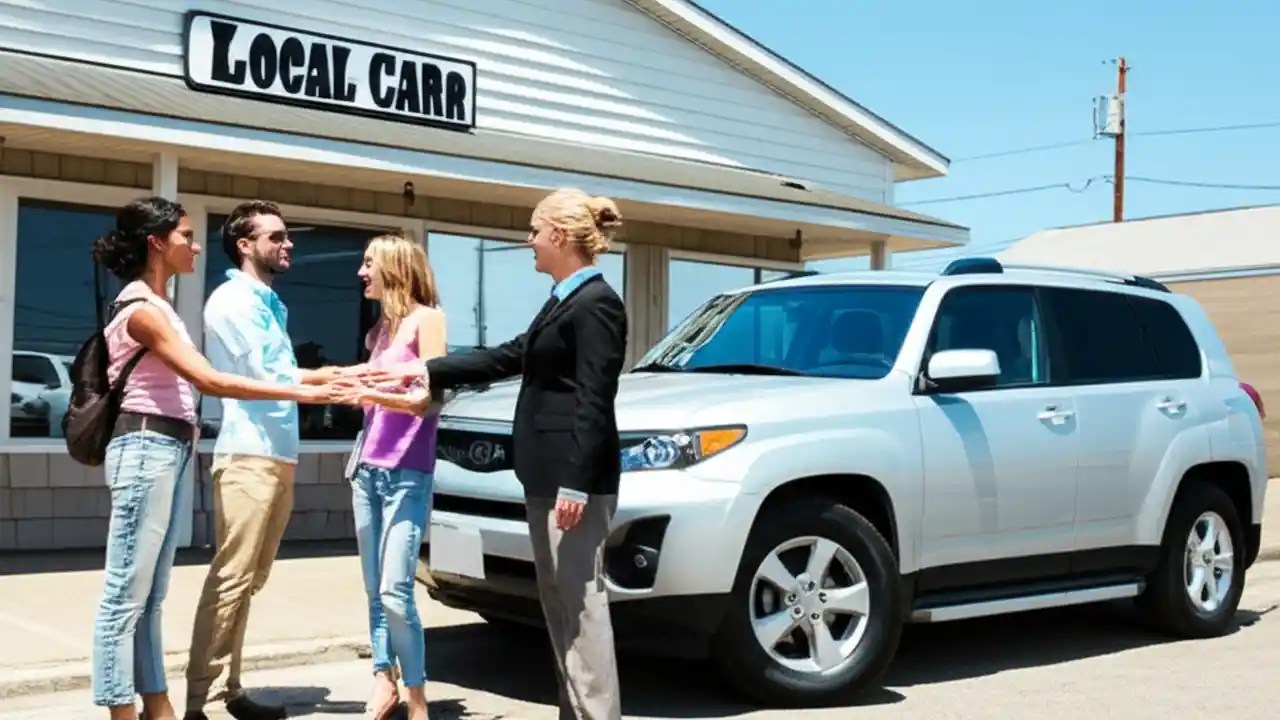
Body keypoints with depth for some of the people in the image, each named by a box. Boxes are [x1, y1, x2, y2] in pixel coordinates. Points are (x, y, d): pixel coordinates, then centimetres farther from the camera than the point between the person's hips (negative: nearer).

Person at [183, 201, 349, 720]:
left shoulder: (271, 305, 21)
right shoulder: (231, 301, -6)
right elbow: (267, 377, -12)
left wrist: (329, 379, 3)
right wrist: (332, 378, -4)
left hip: (278, 455, 9)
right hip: (247, 455, -9)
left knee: (249, 579, 10)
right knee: (230, 578, -10)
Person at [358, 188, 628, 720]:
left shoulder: (596, 303, -13)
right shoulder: (563, 300, 18)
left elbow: (594, 401, -18)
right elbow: (507, 358, 22)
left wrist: (576, 482, -22)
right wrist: (424, 371, 22)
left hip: (573, 476, -10)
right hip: (546, 475, 10)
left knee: (581, 600, -8)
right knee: (558, 601, 12)